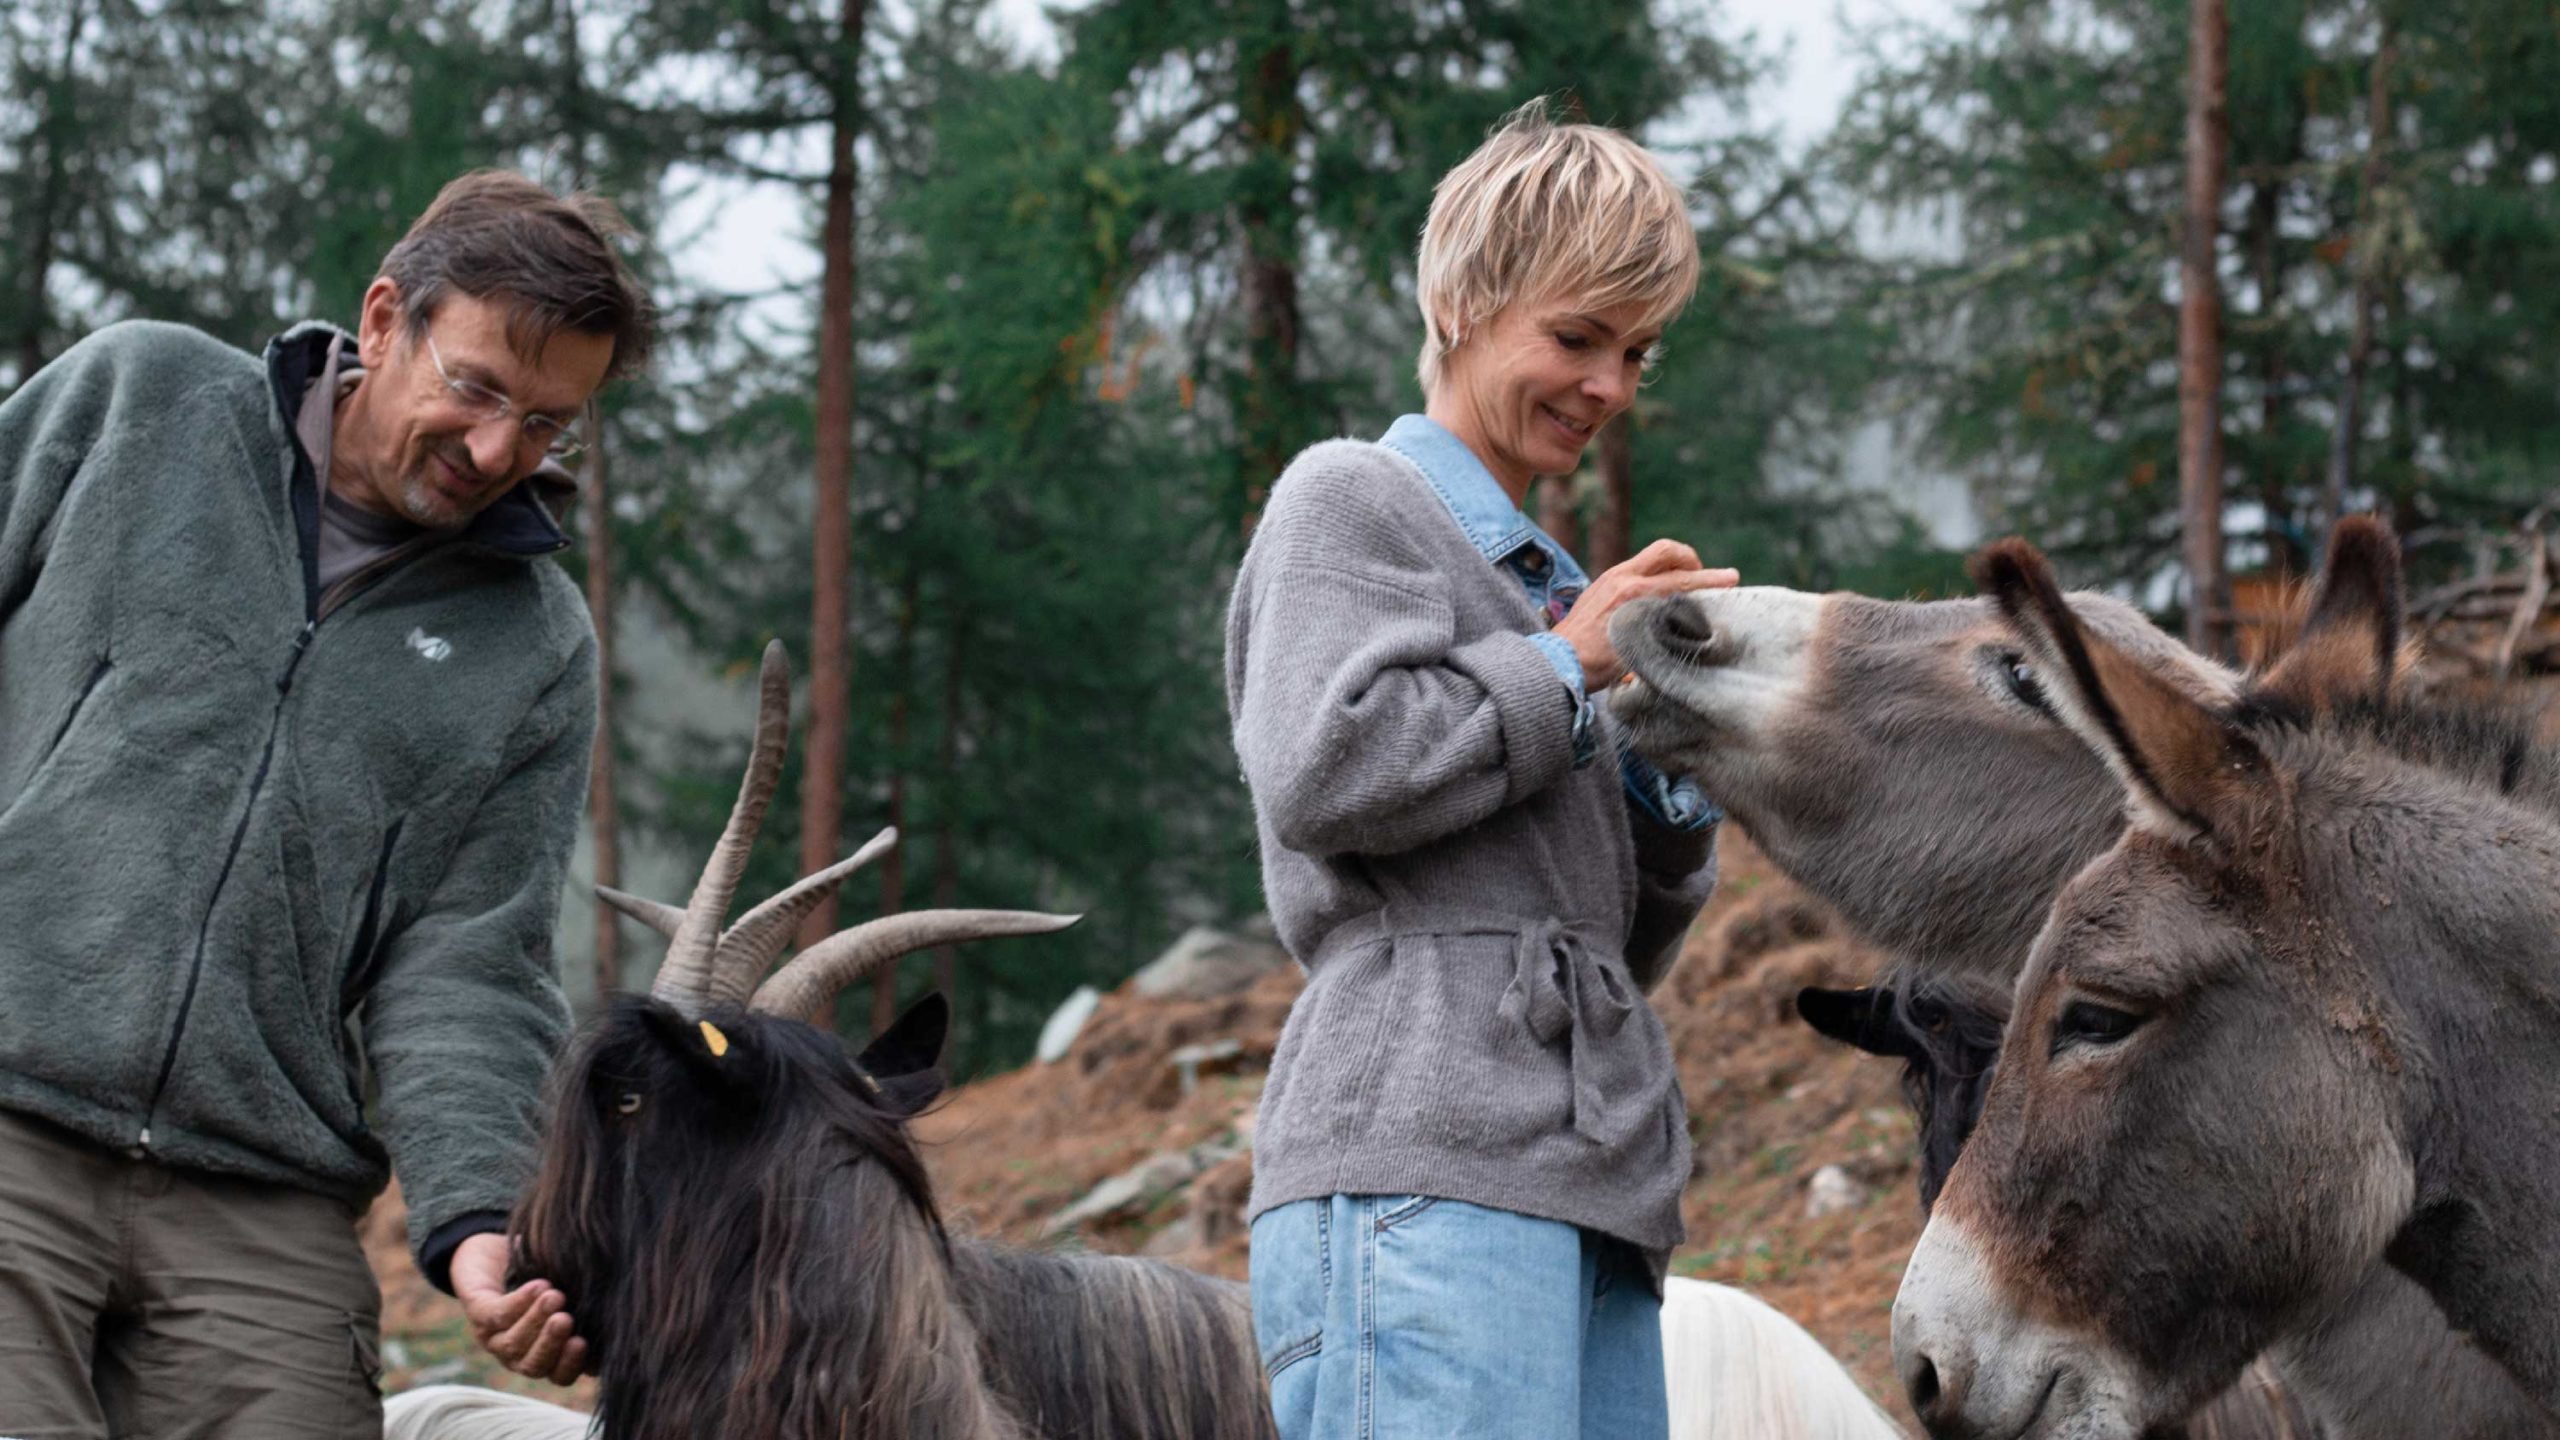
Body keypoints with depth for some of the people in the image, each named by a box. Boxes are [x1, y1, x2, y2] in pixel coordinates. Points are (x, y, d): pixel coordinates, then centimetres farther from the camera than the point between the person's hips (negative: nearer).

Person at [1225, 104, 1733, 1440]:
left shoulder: (1546, 581, 30)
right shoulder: (1351, 501, 8)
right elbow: (1320, 774, -10)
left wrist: (1672, 771, 10)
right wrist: (1563, 668, -1)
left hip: (1589, 1181, 8)